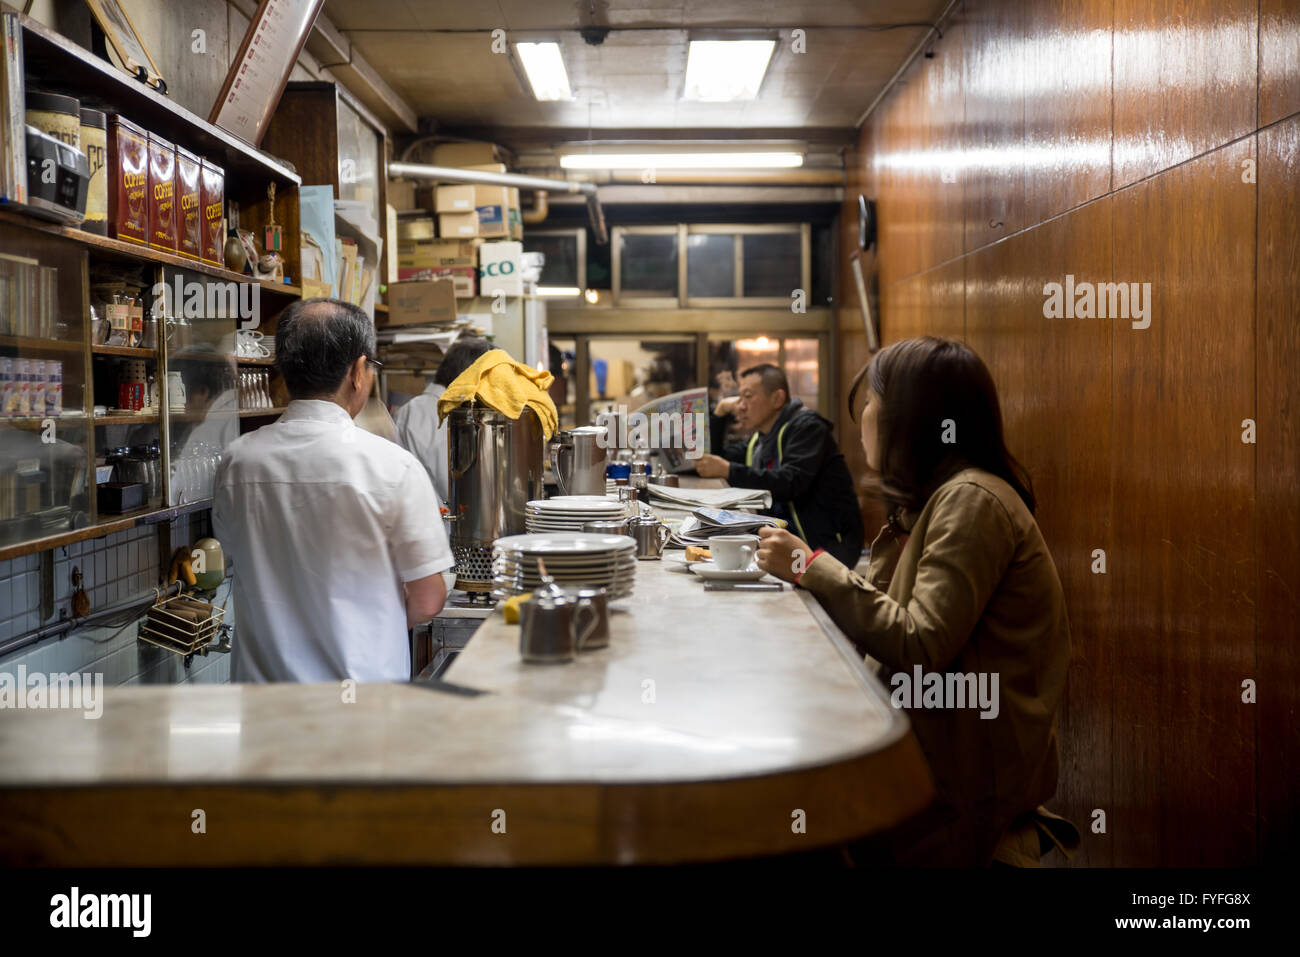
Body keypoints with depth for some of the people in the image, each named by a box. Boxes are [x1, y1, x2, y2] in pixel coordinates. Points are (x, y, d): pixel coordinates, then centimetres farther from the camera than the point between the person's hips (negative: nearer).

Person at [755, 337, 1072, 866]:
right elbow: (882, 601, 7)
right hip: (938, 743, 8)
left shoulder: (972, 501, -16)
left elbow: (918, 647, -23)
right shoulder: (939, 498, 15)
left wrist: (813, 566, -18)